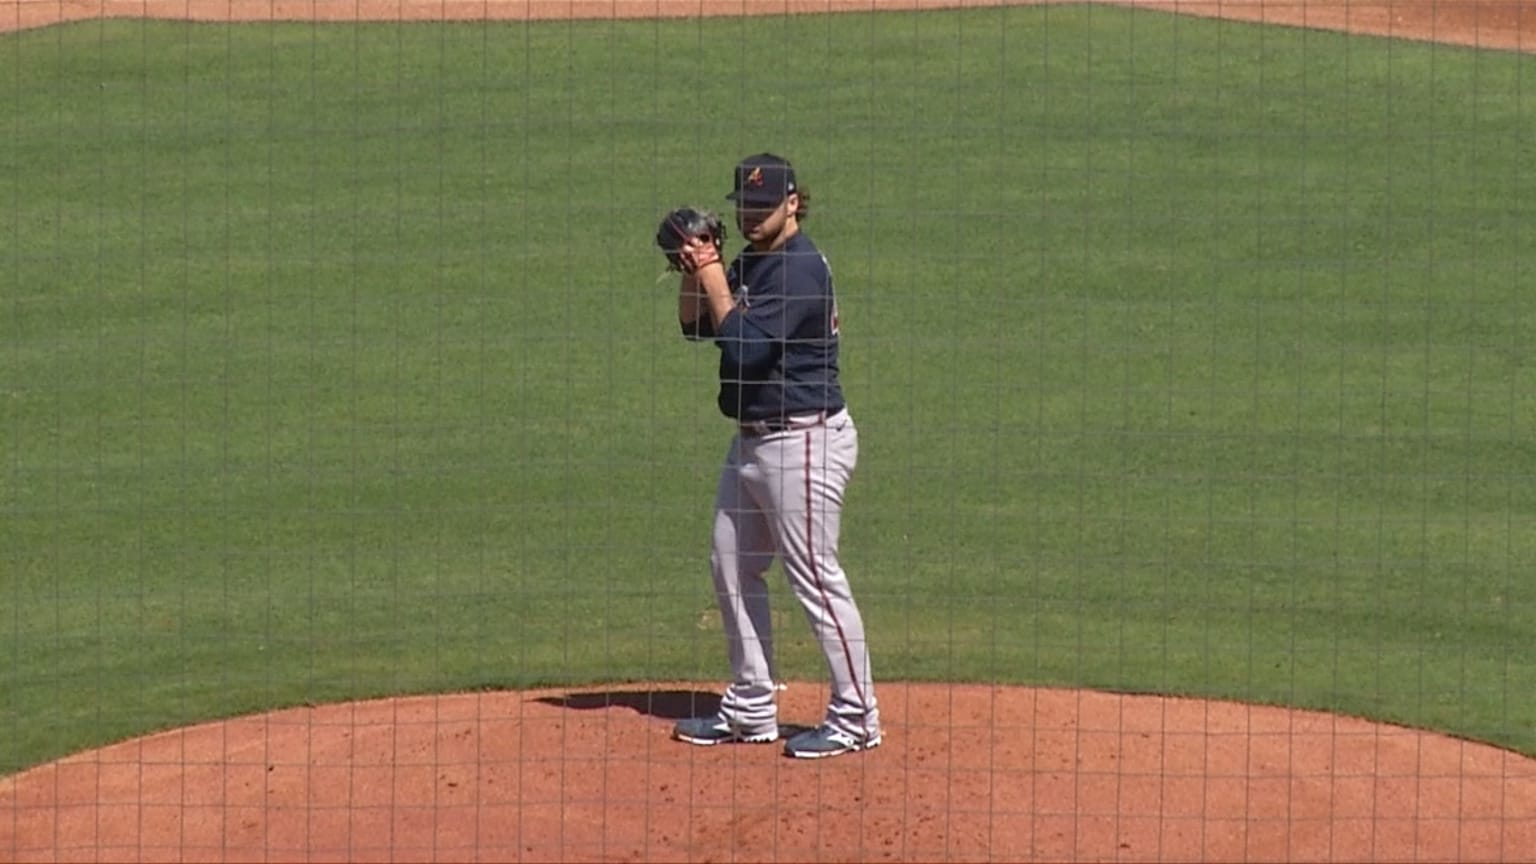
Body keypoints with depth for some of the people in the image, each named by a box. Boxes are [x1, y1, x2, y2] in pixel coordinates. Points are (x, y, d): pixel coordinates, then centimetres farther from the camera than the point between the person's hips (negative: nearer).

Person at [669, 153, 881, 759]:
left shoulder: (801, 269, -17)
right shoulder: (748, 264, 12)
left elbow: (744, 346, -23)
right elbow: (696, 327, 15)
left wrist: (714, 278, -15)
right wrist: (693, 271, 1)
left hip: (803, 442, -10)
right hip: (752, 438, 10)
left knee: (815, 577, -8)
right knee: (732, 569, 13)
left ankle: (856, 718, -2)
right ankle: (751, 709, 22)